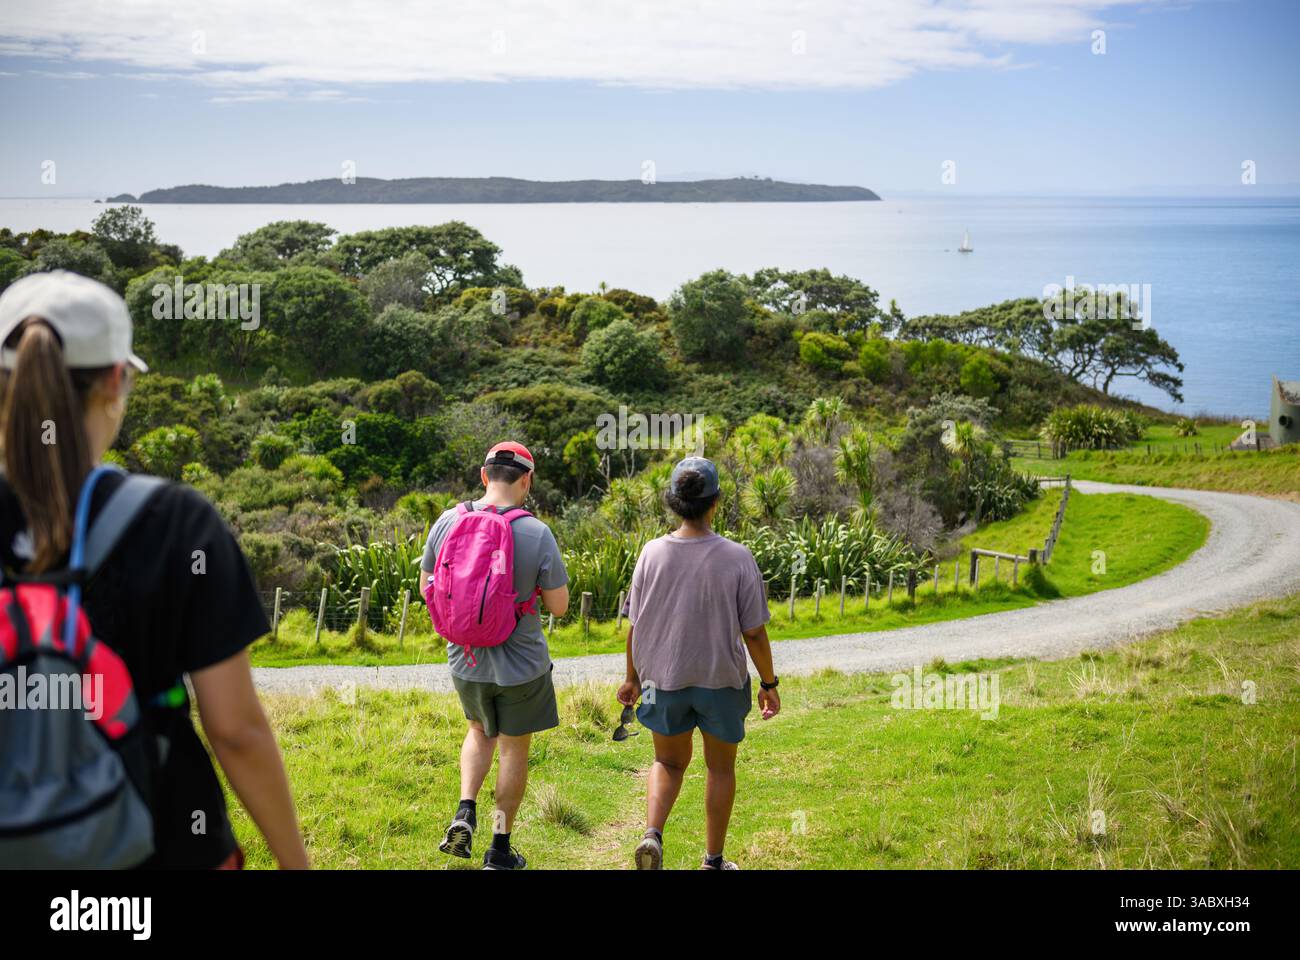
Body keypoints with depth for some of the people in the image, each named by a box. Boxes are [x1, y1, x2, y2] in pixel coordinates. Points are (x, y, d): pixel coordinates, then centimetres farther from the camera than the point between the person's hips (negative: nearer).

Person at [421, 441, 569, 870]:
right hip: (521, 662, -3)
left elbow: (428, 587, 3)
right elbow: (559, 605, -12)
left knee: (480, 731, 29)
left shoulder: (447, 522, -9)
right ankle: (500, 848, 22)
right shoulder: (537, 533, -18)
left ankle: (465, 812, 9)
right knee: (514, 748, 16)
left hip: (466, 659, 3)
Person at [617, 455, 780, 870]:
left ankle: (652, 835, -2)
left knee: (669, 762, 22)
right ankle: (713, 860, 27)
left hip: (664, 680, 2)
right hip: (722, 681, -2)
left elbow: (635, 626, -3)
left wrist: (632, 677, 12)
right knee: (720, 769, 19)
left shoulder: (652, 553, -11)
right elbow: (754, 633, -11)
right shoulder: (737, 558, -17)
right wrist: (769, 684, 3)